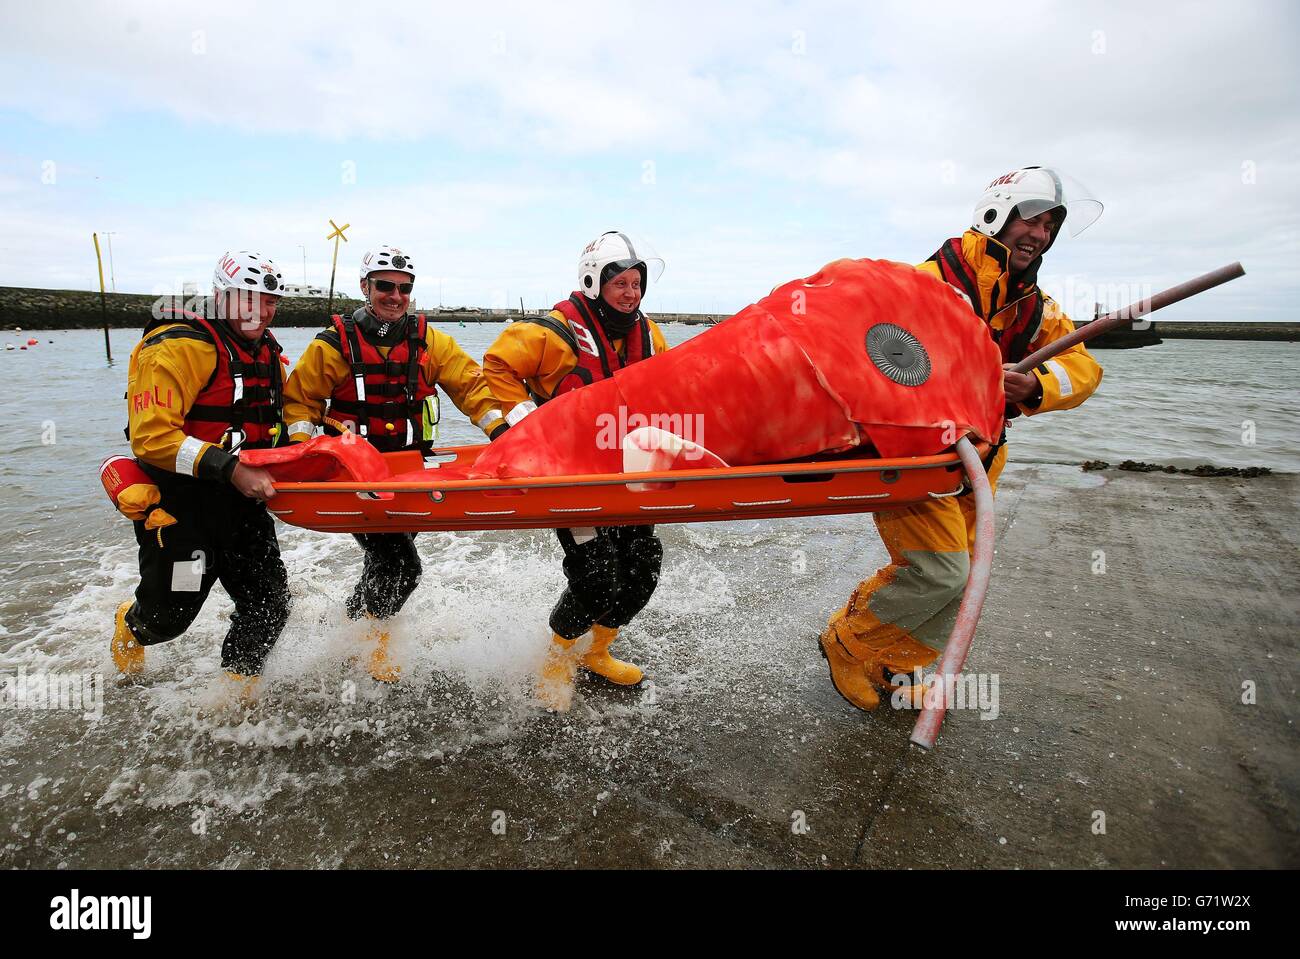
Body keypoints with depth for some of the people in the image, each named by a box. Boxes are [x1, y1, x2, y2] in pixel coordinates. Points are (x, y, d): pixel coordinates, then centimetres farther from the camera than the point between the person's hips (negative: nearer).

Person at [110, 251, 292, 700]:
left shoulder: (267, 352, 9)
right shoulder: (178, 347, -16)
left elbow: (278, 419, 22)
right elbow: (151, 437, -23)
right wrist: (232, 470, -29)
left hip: (240, 499, 7)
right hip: (178, 502, -6)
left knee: (270, 603, 2)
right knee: (168, 615, 8)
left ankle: (235, 696, 21)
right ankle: (131, 626, 46)